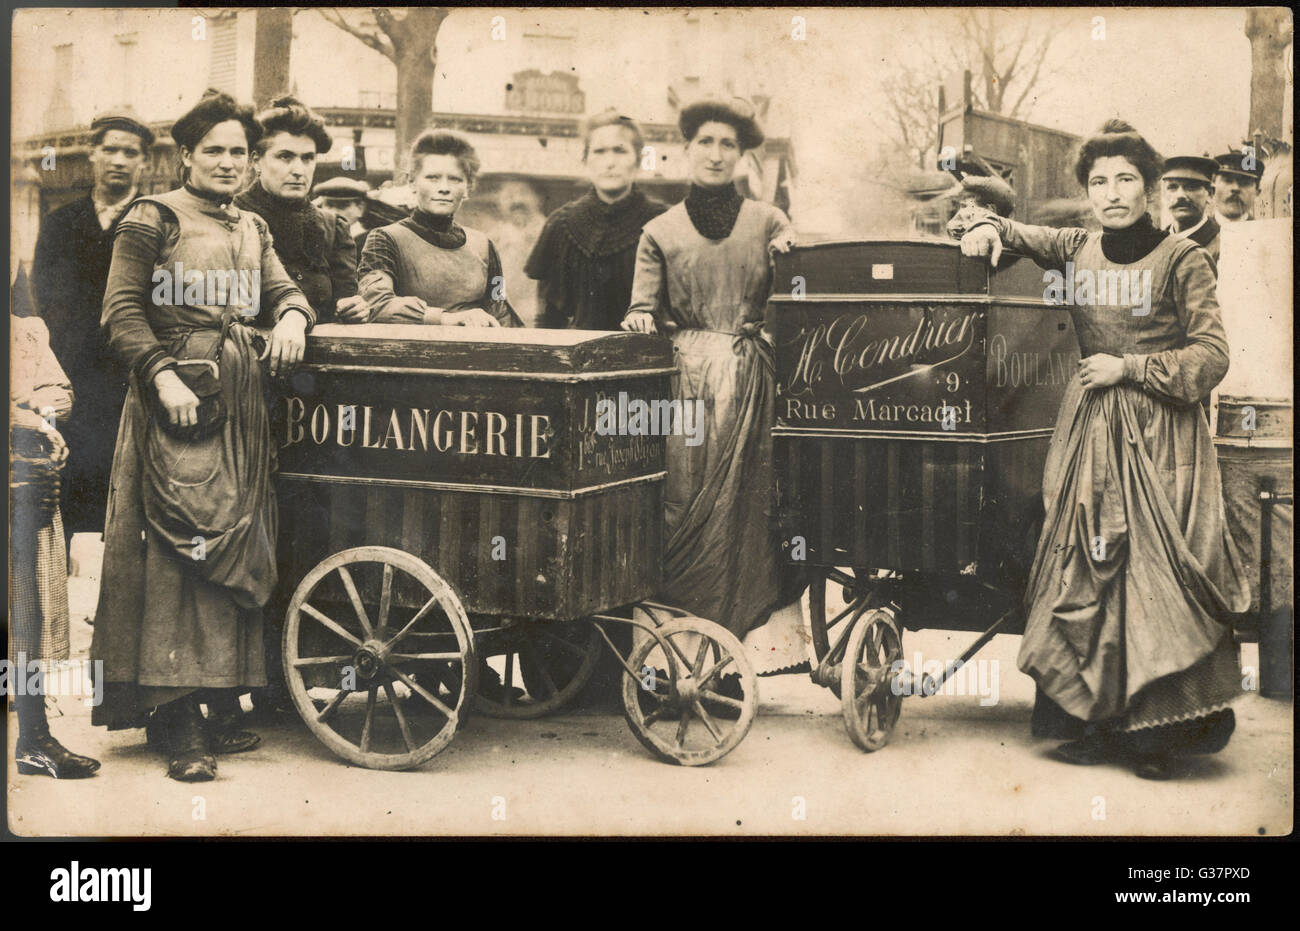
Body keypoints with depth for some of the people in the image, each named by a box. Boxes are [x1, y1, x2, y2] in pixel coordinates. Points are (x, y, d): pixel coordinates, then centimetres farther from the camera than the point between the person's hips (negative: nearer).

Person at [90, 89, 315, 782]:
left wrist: (292, 315, -7)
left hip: (240, 406, 7)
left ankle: (204, 704, 14)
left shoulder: (252, 229, 20)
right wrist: (163, 376, -19)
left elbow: (282, 290, 17)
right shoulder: (151, 219, 0)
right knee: (179, 548, -10)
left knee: (231, 549, 6)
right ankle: (177, 724, -8)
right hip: (174, 406, -7)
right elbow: (122, 312, -7)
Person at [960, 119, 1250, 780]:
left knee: (1155, 570, -9)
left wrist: (1130, 368, -9)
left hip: (1160, 431, -4)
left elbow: (1211, 356, -4)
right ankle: (1095, 719, 4)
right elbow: (1022, 238, 25)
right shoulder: (1076, 251, 9)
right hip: (1090, 429, 4)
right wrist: (990, 229, 3)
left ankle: (1158, 731, -2)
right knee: (1085, 569, -2)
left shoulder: (1181, 260, -2)